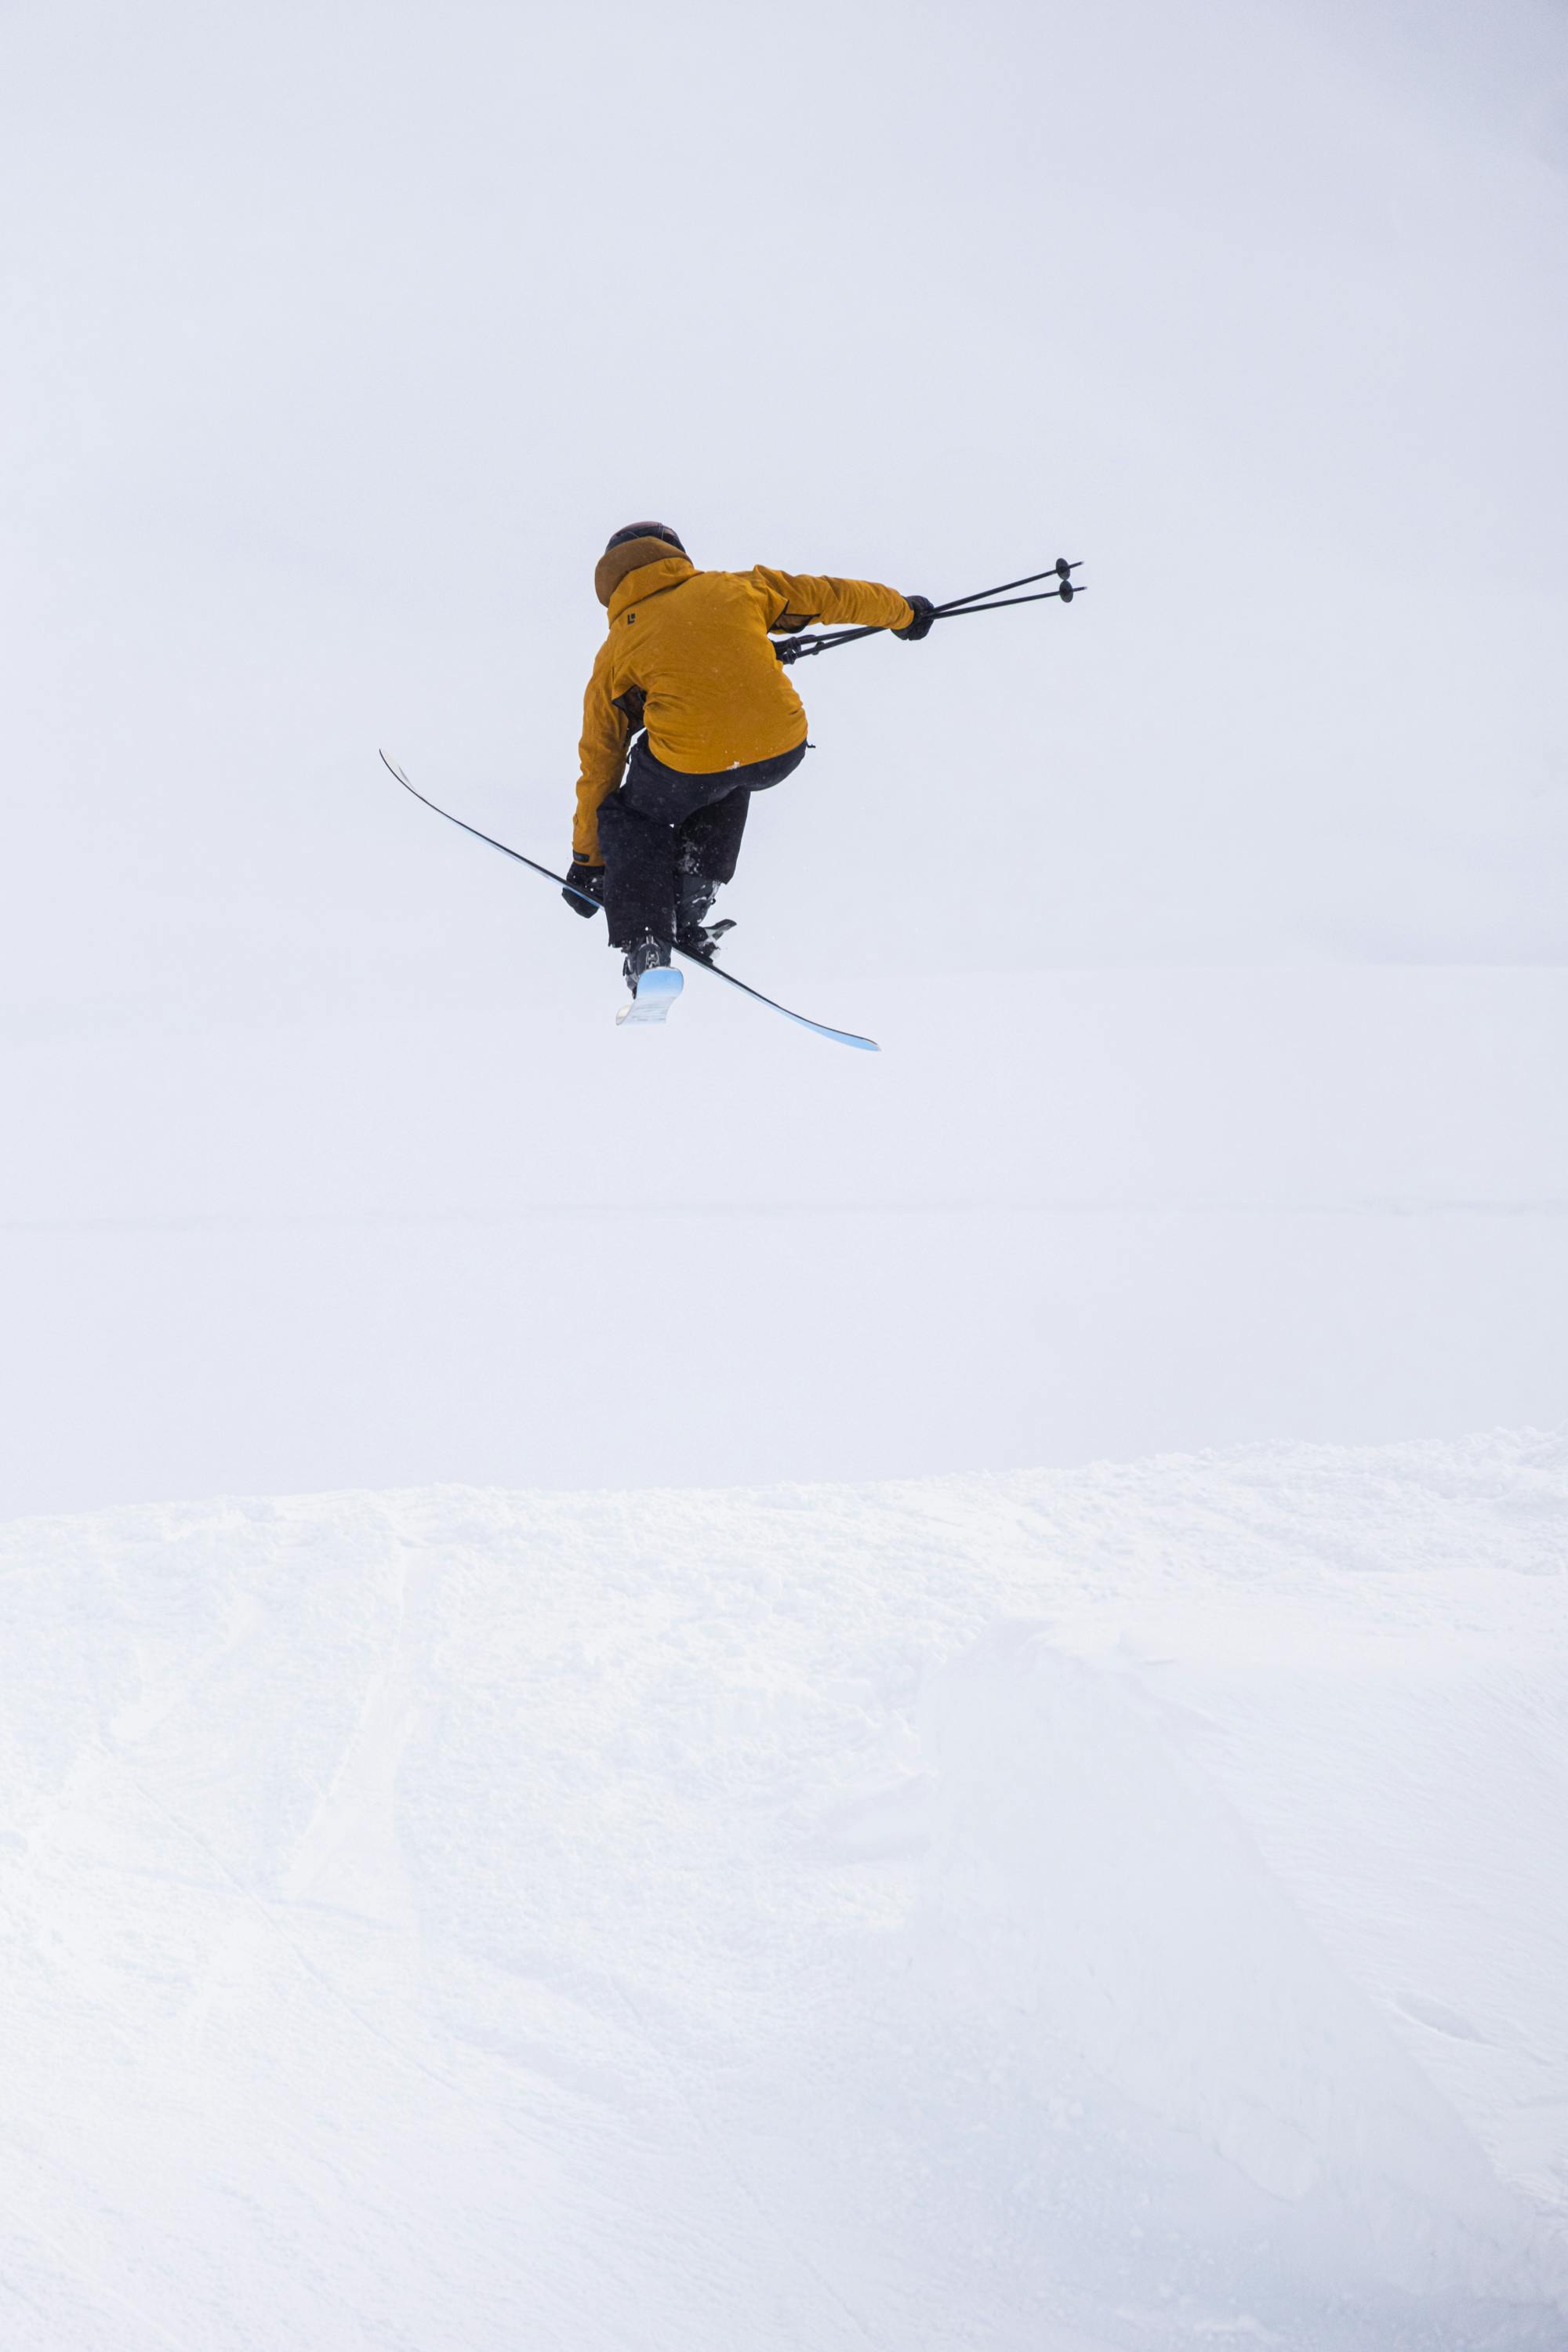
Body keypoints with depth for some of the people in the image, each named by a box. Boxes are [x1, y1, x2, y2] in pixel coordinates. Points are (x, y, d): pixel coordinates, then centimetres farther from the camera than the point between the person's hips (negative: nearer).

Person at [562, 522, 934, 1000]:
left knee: (631, 821, 27)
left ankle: (646, 948, 8)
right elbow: (828, 597, 30)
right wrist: (903, 613, 49)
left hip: (689, 766, -3)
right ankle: (690, 906, 27)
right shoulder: (736, 586, 20)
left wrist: (586, 864, 31)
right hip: (782, 751, 3)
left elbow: (599, 767, 23)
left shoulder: (616, 652, 17)